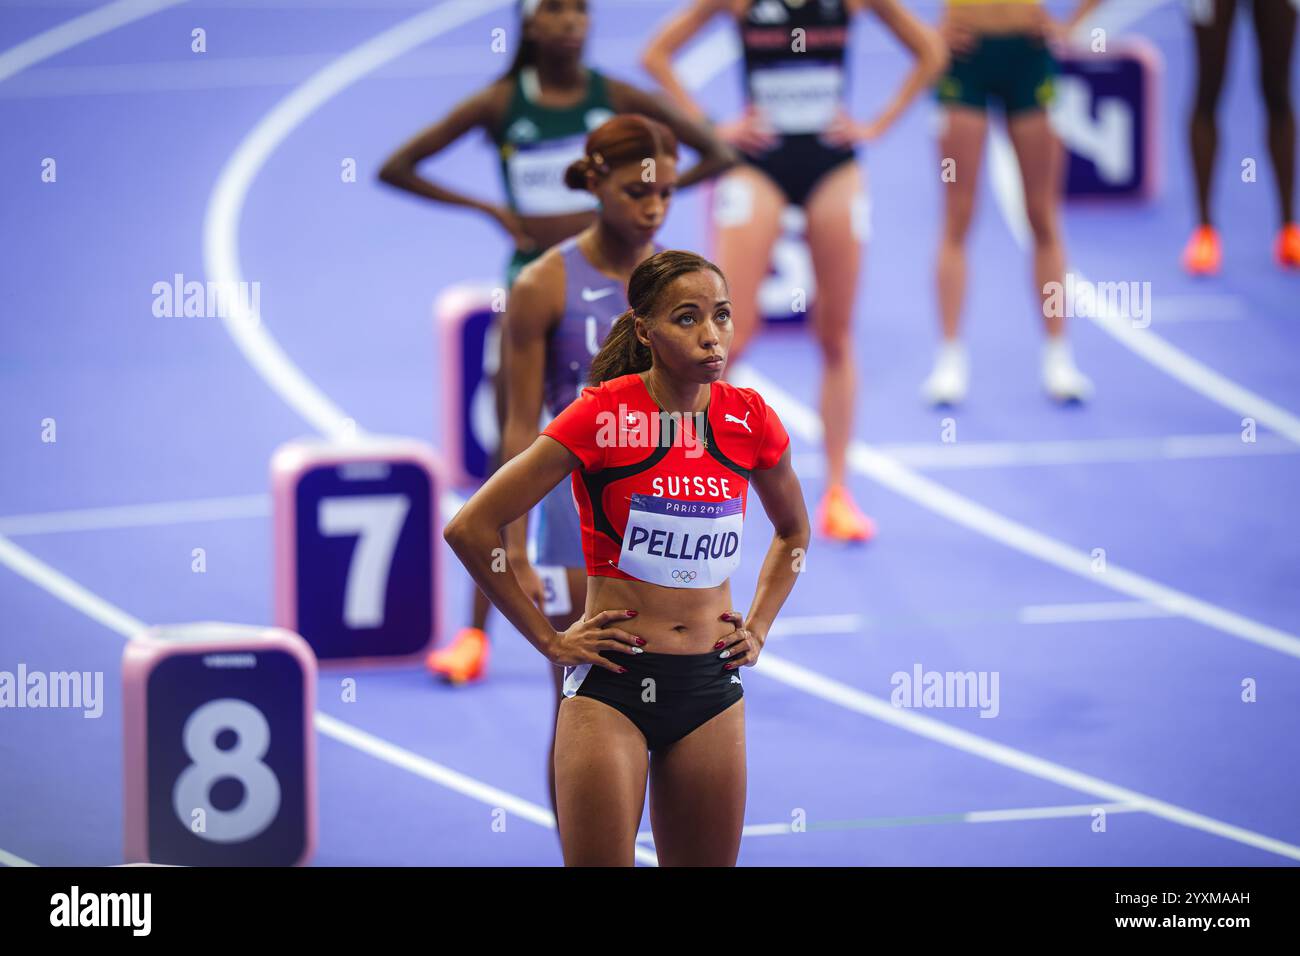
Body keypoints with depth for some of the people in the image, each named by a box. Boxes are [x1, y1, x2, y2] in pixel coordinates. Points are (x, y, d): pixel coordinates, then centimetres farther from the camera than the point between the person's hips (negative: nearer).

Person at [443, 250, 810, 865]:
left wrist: (758, 629, 12)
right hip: (612, 682, -4)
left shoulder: (750, 421, 2)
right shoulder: (602, 416, -10)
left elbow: (792, 530, 24)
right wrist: (549, 641, -5)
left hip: (711, 684, 4)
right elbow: (470, 529, -7)